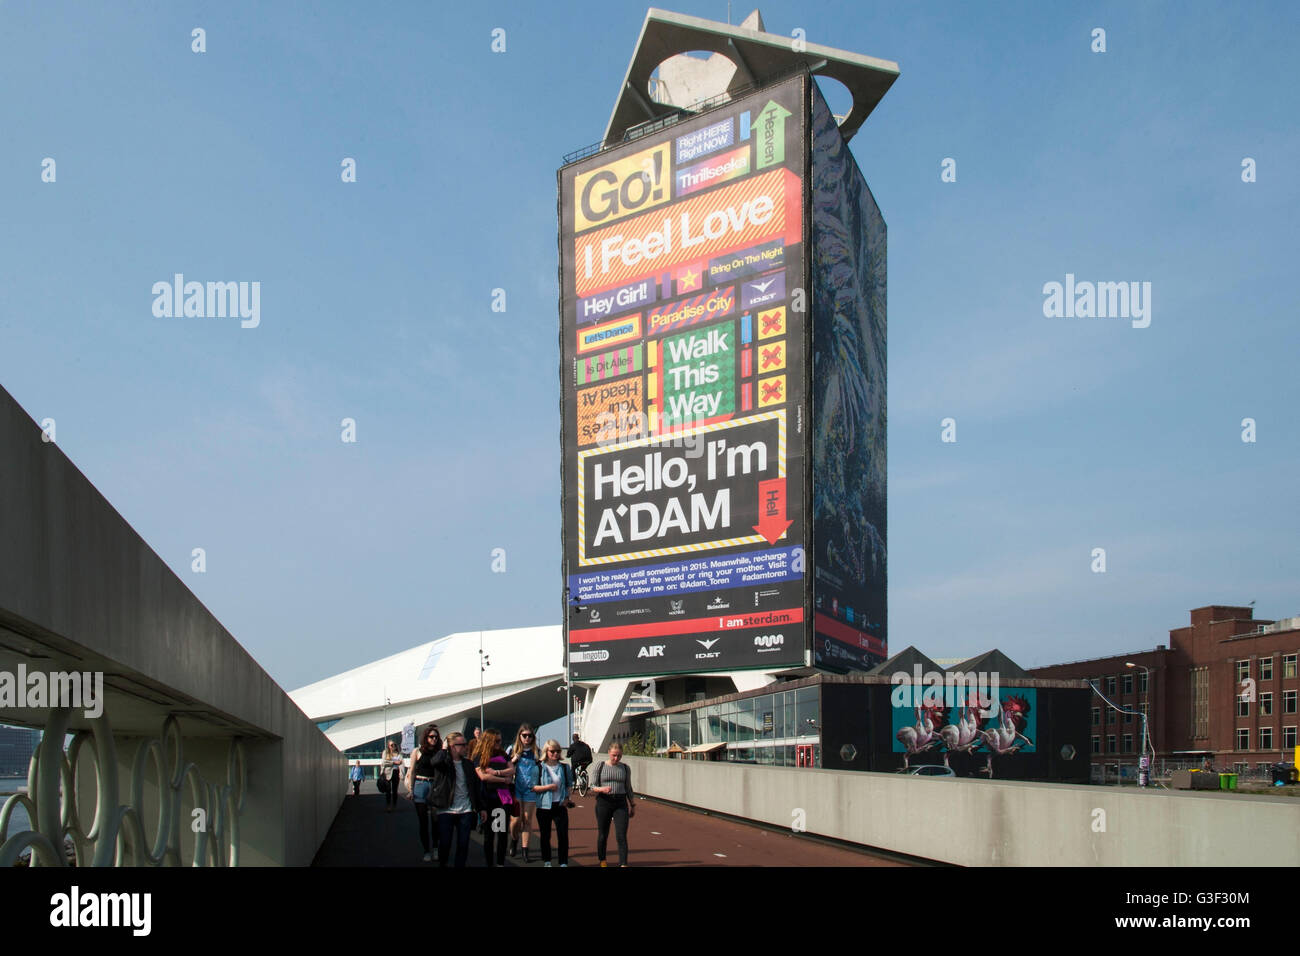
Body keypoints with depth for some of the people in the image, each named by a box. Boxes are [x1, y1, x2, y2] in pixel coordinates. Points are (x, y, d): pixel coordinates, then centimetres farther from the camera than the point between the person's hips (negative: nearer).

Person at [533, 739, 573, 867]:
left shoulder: (564, 767, 6)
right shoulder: (539, 768, -2)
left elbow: (570, 784, 17)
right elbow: (532, 787, -3)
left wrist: (566, 797, 1)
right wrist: (548, 787, -15)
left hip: (560, 806, 1)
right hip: (544, 806, -1)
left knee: (563, 835, -5)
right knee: (545, 836, 9)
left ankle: (563, 862, 3)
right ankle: (546, 861, 26)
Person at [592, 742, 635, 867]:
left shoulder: (625, 768, 8)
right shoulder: (600, 767, 1)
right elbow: (592, 787, 1)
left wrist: (633, 805, 17)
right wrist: (601, 789, -19)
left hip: (621, 803, 1)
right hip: (603, 802, -1)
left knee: (621, 836, -10)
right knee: (602, 835, 8)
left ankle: (623, 864, -12)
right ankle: (602, 861, 28)